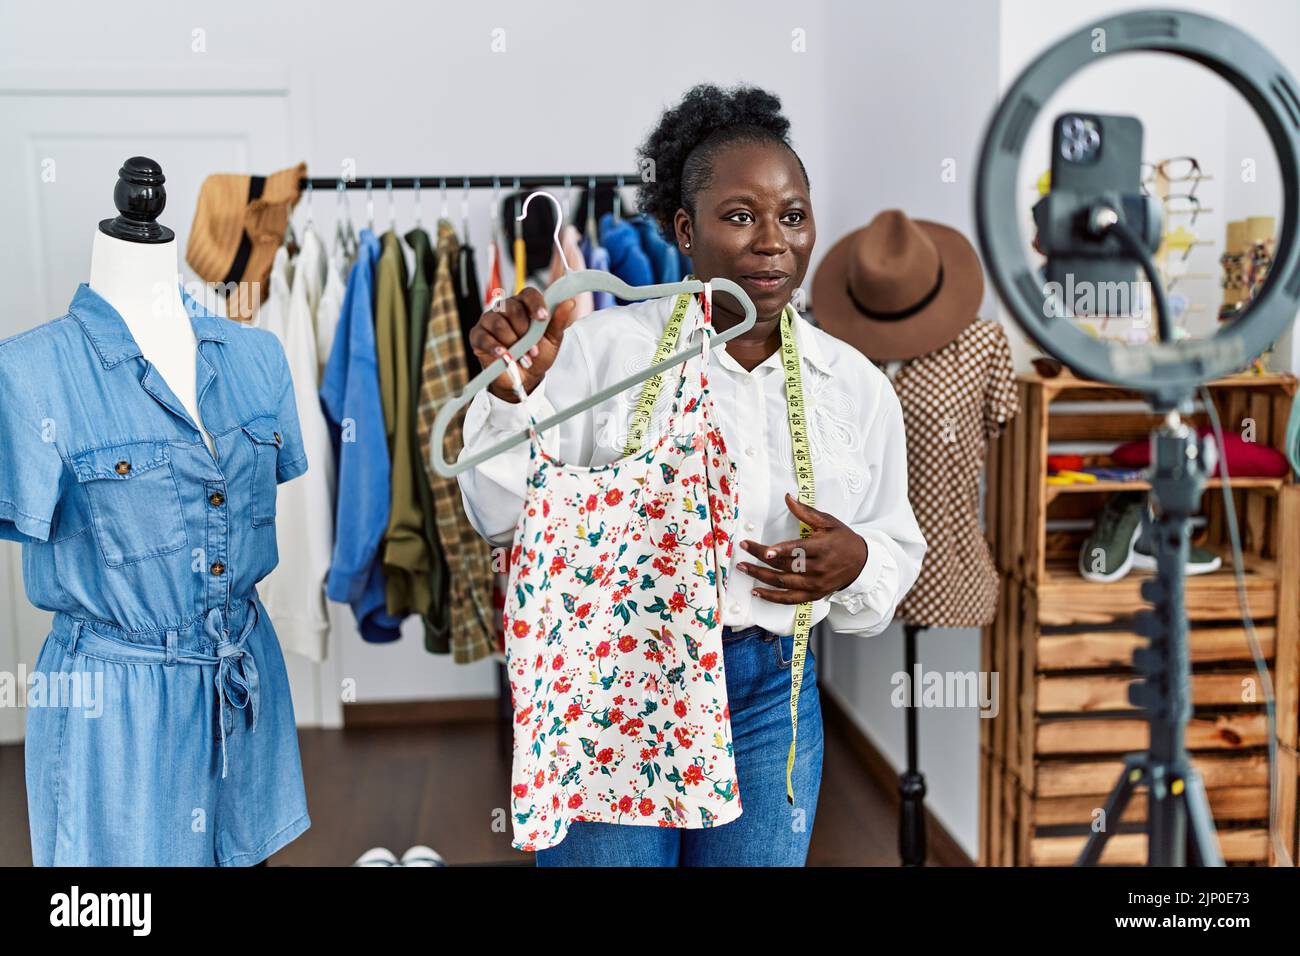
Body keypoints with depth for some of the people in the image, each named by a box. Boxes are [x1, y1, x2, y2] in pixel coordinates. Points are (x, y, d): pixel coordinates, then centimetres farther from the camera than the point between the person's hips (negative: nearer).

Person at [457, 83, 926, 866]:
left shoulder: (857, 385, 4)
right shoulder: (602, 345, -6)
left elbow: (896, 552, 12)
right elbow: (510, 518, -4)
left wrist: (855, 563, -10)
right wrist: (511, 396, -20)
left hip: (772, 695, 3)